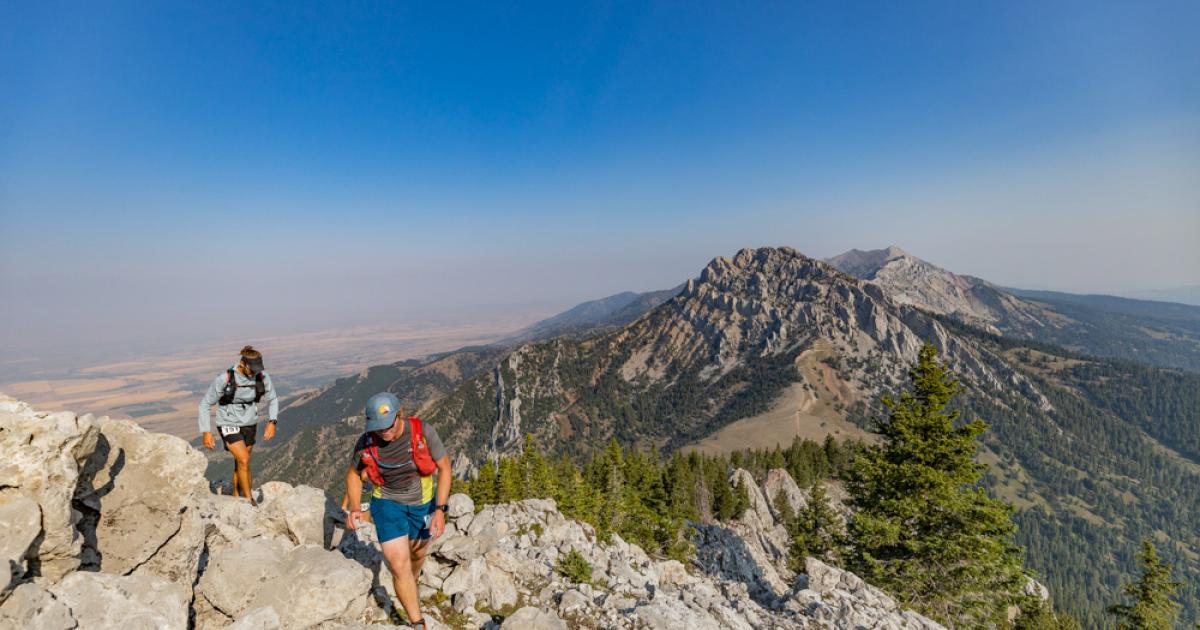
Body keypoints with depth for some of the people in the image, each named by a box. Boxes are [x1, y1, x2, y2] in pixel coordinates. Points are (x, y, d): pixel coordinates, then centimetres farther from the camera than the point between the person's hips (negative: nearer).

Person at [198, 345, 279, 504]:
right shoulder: (224, 379, -25)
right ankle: (250, 502, -3)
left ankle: (236, 498, 35)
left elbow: (273, 399, 0)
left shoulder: (262, 376, -16)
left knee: (241, 463, 15)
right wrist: (206, 432, -15)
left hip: (249, 424, 4)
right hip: (228, 425, -4)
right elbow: (205, 404, -12)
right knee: (244, 461, -16)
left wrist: (272, 422, -12)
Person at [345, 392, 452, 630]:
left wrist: (440, 510, -23)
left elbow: (444, 467, -17)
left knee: (417, 553, 24)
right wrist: (355, 508, -15)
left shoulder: (423, 432, -27)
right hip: (388, 504, 0)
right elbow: (353, 474, 0)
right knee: (399, 566, -9)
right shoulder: (366, 443, -20)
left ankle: (410, 589, 59)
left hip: (422, 503, 0)